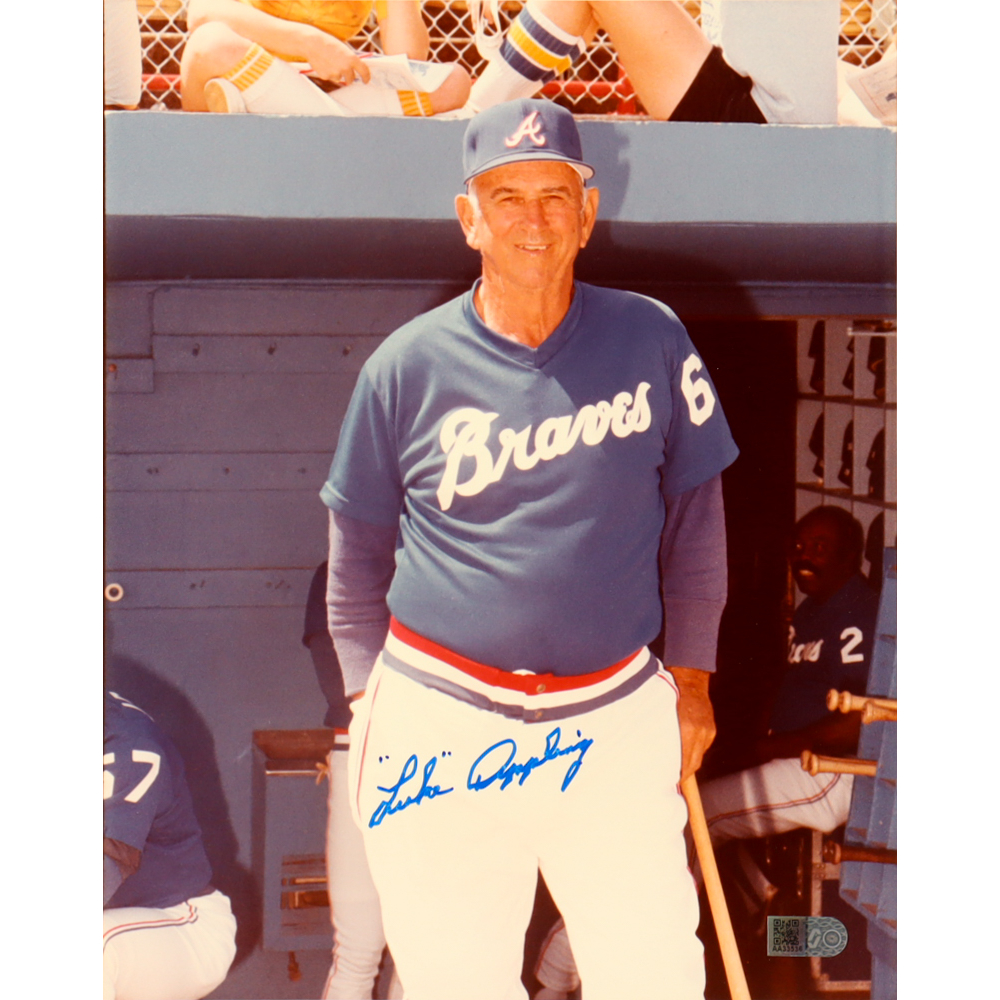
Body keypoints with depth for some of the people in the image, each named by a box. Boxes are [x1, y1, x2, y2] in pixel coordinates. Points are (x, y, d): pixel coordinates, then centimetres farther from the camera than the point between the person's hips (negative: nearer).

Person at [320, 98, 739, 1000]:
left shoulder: (651, 341, 1)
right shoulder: (409, 365, -1)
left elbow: (694, 512, 11)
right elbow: (358, 548, 10)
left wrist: (690, 674, 11)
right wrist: (366, 692, 9)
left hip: (615, 719, 1)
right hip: (441, 715, 0)